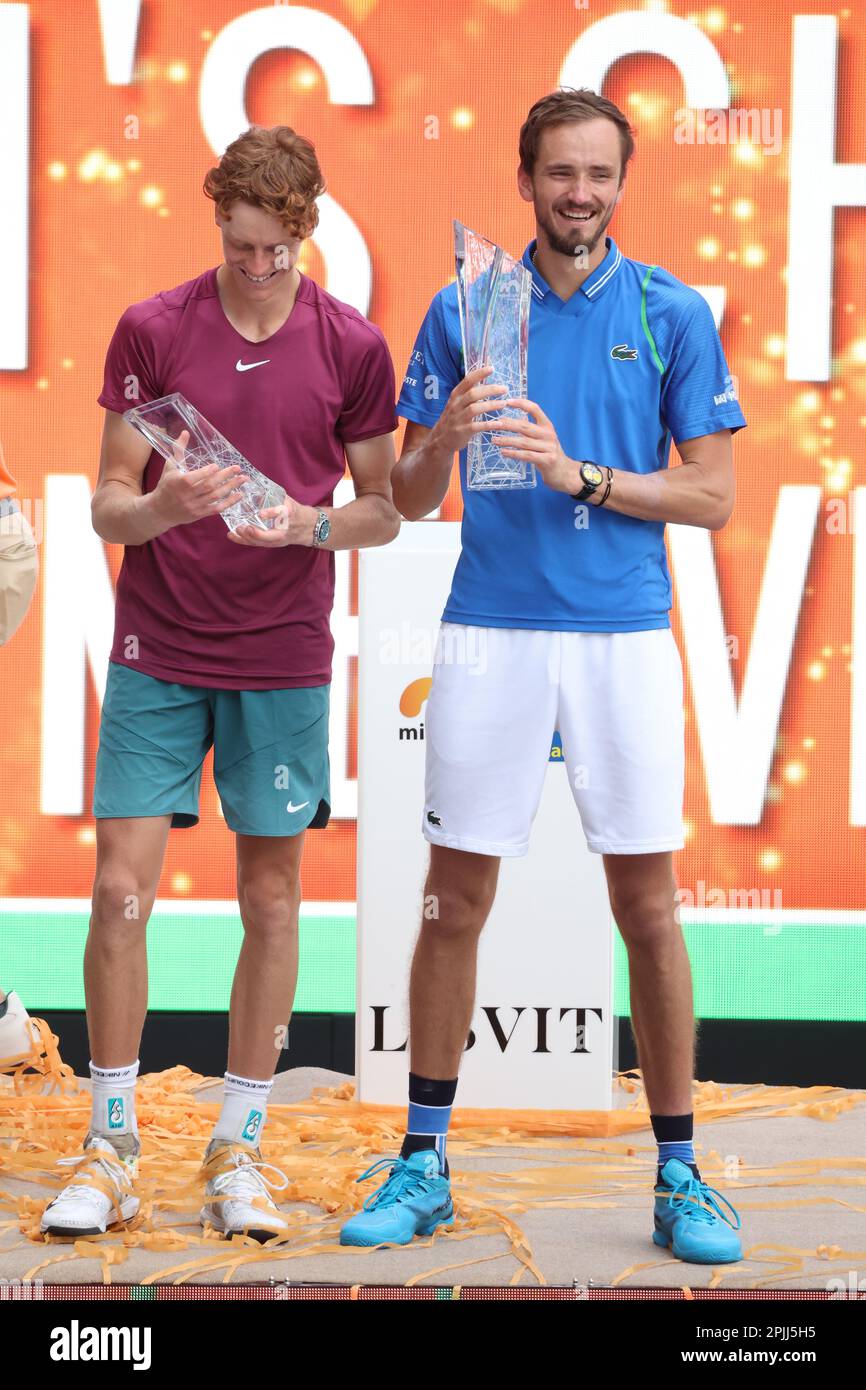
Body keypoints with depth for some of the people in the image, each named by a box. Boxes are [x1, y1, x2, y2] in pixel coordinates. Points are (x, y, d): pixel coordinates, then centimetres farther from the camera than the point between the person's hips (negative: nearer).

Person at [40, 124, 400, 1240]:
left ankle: (238, 1152, 14)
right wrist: (164, 505, -22)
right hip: (156, 655, 0)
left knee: (271, 900, 4)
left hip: (284, 662, 0)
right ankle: (110, 1150, 7)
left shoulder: (352, 347, 0)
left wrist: (307, 524, -13)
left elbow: (383, 511, 7)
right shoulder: (151, 331, -1)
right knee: (122, 889, -4)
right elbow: (108, 508, 0)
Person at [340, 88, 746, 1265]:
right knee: (456, 899, 4)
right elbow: (412, 499, 7)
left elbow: (713, 495, 1)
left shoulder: (672, 314, 4)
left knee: (648, 907, 2)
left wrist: (582, 475, -12)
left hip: (626, 637, -1)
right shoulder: (462, 310, 7)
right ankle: (423, 1166, 14)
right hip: (490, 635, 1)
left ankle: (679, 1177, 11)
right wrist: (447, 438, -14)